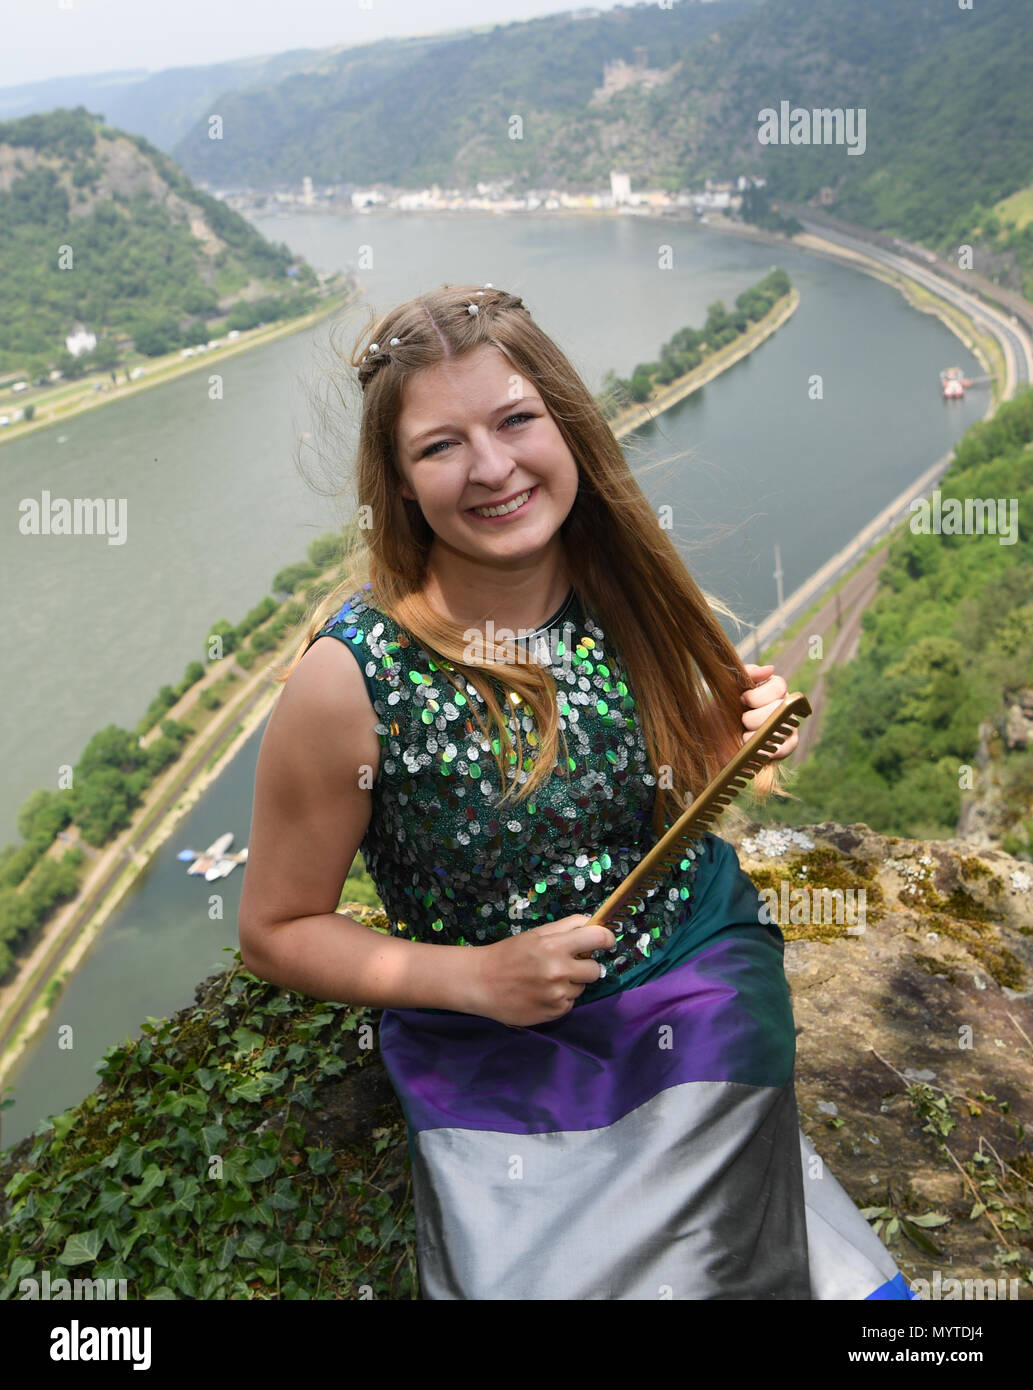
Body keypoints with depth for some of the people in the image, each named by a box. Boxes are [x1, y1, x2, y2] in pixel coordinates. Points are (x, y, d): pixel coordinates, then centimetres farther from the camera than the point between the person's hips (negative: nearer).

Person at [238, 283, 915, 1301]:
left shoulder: (628, 586, -9)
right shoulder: (350, 678, -22)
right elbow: (275, 930, -11)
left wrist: (741, 740, -13)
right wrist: (478, 979, -20)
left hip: (703, 968, 3)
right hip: (493, 1047, -2)